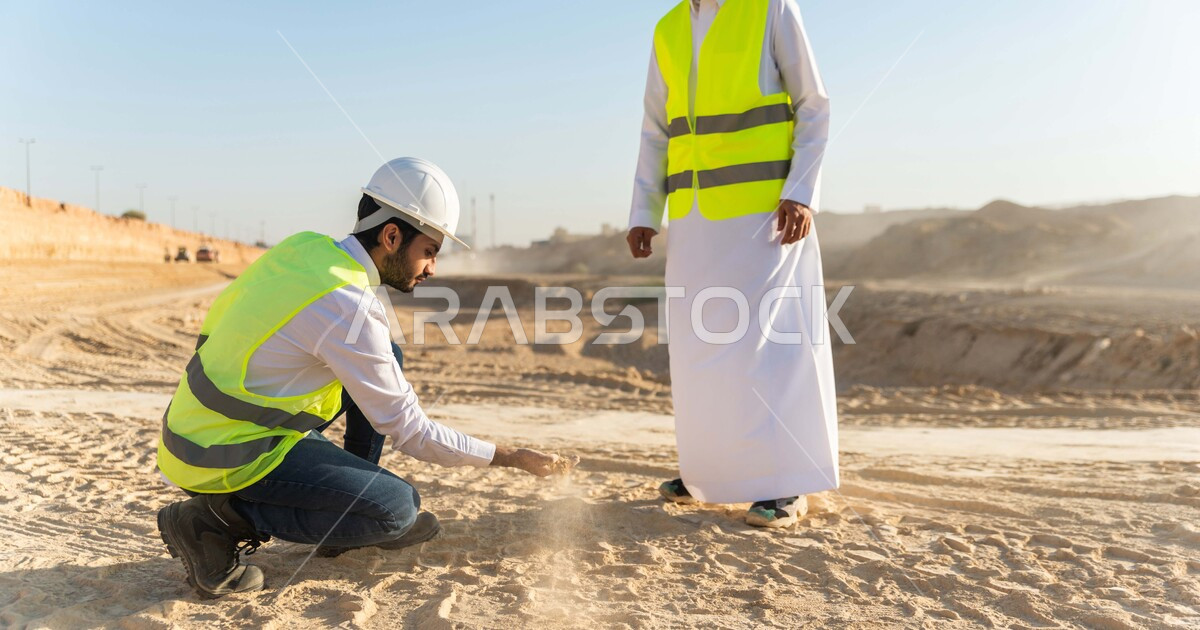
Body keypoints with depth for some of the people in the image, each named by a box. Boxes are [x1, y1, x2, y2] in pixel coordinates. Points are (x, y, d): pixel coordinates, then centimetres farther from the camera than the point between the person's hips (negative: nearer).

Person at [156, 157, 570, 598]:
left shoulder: (307, 246, -1)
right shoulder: (348, 307, -25)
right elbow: (408, 432, -18)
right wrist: (511, 457, -9)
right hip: (225, 457, -9)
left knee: (391, 357, 9)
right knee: (398, 508, -12)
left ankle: (351, 517, 18)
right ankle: (214, 518, -6)